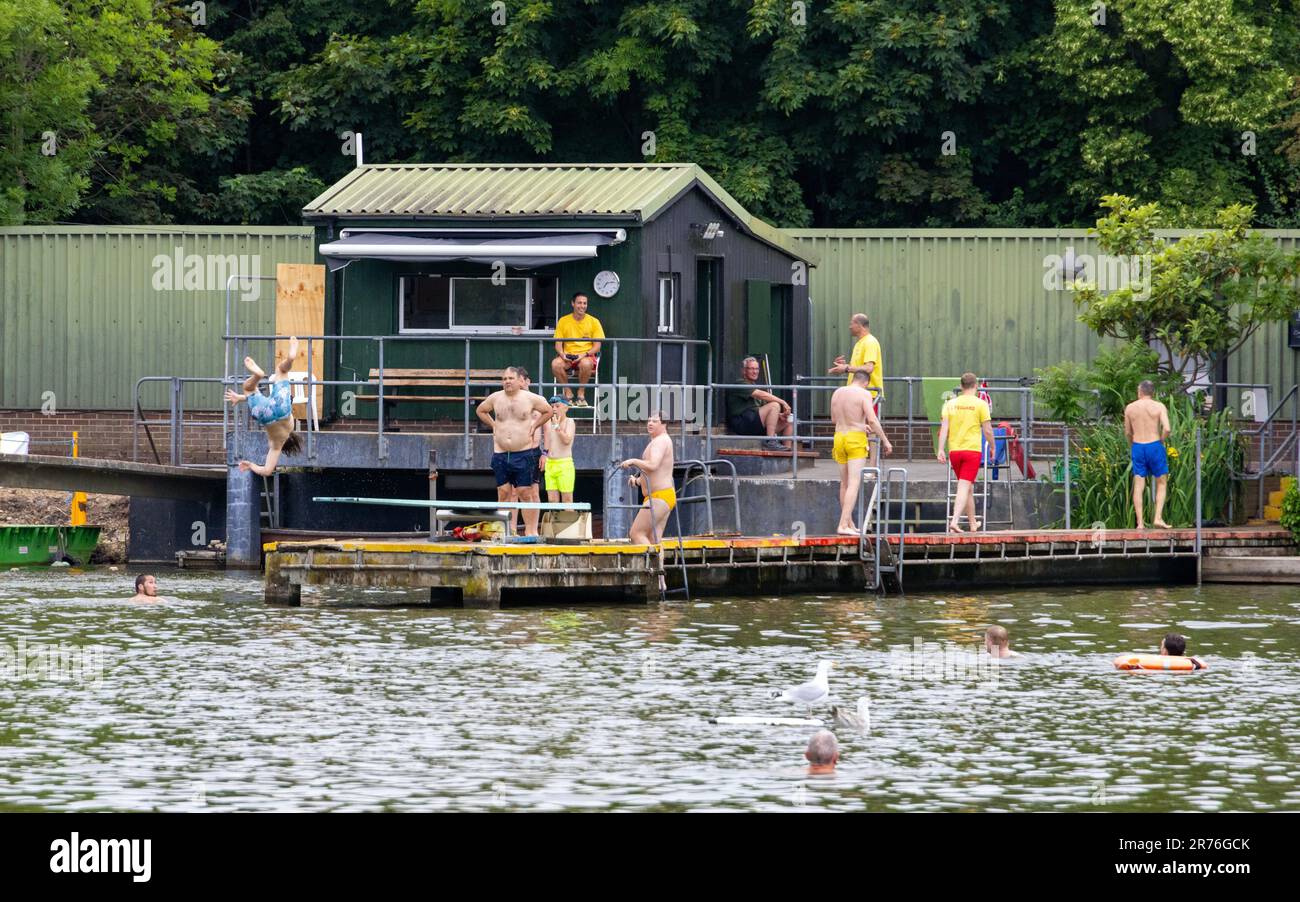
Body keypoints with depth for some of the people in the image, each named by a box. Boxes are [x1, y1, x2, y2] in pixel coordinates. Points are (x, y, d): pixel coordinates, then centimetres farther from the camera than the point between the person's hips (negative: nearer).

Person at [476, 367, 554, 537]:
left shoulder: (531, 399, -2)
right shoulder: (495, 398, 5)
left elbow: (548, 411, 13)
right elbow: (481, 410, 23)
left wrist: (534, 426, 5)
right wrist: (493, 425, 11)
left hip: (524, 454, -3)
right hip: (500, 453, 3)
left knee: (526, 493, -3)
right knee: (504, 493, 2)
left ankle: (530, 529, 0)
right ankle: (508, 529, 6)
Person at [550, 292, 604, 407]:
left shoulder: (593, 322, 4)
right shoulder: (563, 321, 8)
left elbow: (597, 346, 1)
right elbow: (558, 344, 7)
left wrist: (585, 355, -18)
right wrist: (562, 354, -16)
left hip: (587, 356, -2)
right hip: (568, 356, 2)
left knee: (586, 364, -38)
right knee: (555, 363, -31)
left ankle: (581, 394, -18)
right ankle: (568, 393, -14)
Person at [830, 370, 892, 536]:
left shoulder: (837, 393, 11)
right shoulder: (864, 394, -8)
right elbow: (872, 420, -17)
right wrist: (885, 440, -7)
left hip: (839, 436, 6)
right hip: (856, 440, -6)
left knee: (844, 483, 17)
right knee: (854, 483, -8)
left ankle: (849, 522, 27)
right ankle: (843, 525, -18)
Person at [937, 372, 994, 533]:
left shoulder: (951, 403, 7)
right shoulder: (980, 404, -3)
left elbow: (944, 427, -1)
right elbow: (987, 431, -3)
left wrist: (941, 449, -4)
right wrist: (993, 447, 12)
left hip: (954, 450, 4)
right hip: (972, 450, -4)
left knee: (968, 488, 18)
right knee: (964, 488, -8)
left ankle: (973, 523, 27)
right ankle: (955, 521, -23)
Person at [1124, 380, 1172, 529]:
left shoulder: (1130, 408, 4)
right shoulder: (1159, 407, -3)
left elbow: (1128, 433, 12)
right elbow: (1167, 429, -15)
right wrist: (1161, 440, 4)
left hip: (1137, 447, 2)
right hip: (1154, 445, -2)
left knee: (1139, 486, 4)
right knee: (1161, 484, 10)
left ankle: (1140, 523, -1)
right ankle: (1158, 517, -2)